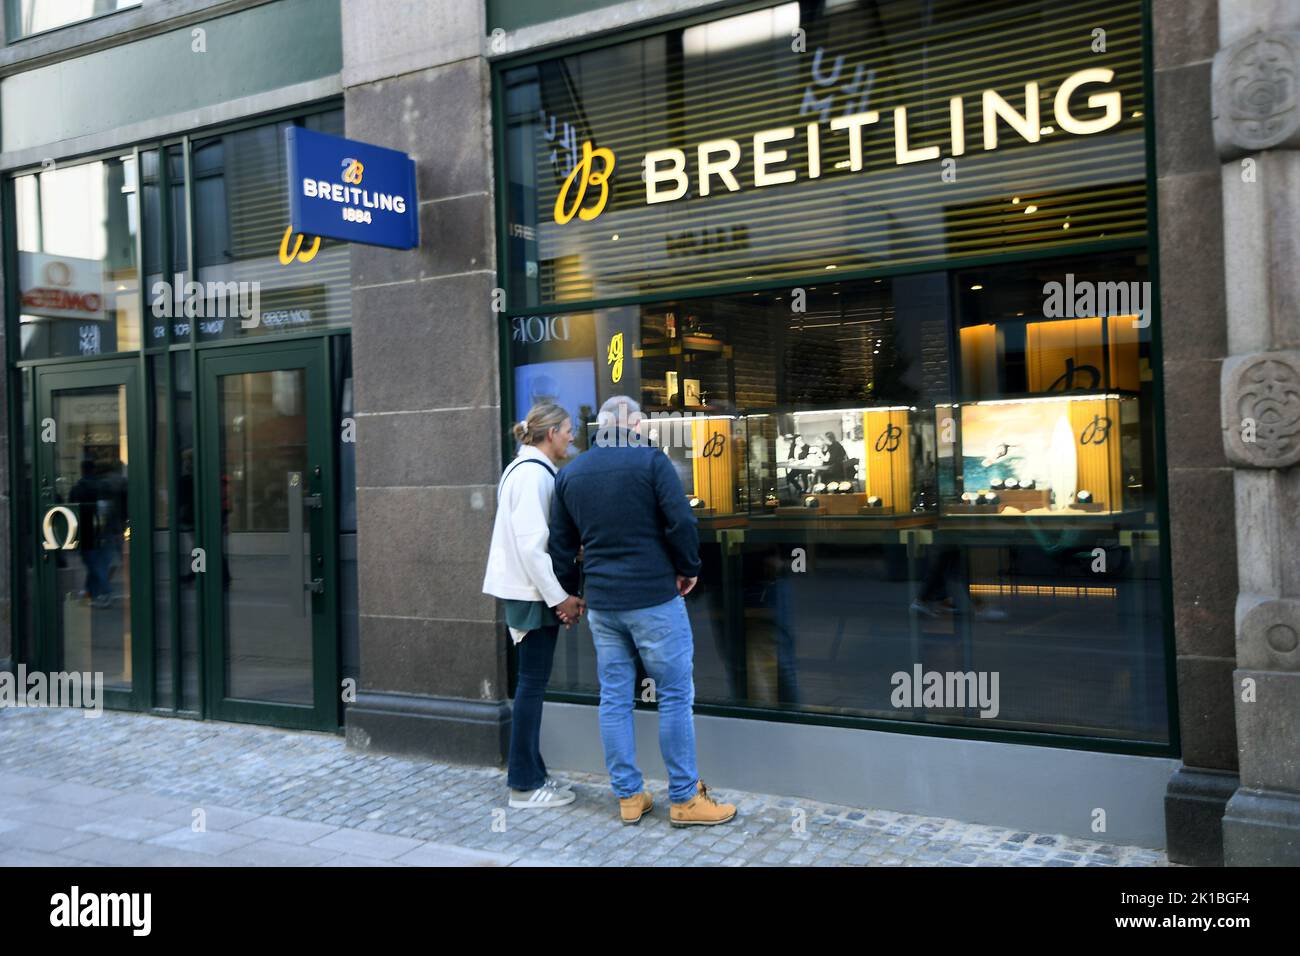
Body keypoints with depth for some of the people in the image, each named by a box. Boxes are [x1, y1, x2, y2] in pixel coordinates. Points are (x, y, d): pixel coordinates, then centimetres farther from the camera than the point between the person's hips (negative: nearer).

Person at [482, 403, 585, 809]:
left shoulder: (529, 469, 15)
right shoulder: (533, 473, -16)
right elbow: (531, 544, -21)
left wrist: (561, 593, 14)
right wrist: (559, 596, -17)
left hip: (530, 590, 10)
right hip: (533, 591, -10)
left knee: (533, 682, 13)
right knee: (533, 683, -4)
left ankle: (530, 774, 21)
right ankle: (524, 785, 4)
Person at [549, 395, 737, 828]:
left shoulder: (569, 474, 9)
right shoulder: (650, 460, -7)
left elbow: (561, 544, 13)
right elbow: (681, 522, -14)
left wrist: (570, 592, 24)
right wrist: (689, 569, 2)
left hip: (600, 603, 5)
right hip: (654, 597, -5)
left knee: (614, 699, 10)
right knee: (675, 696, 3)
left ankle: (628, 796, 17)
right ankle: (685, 799, 7)